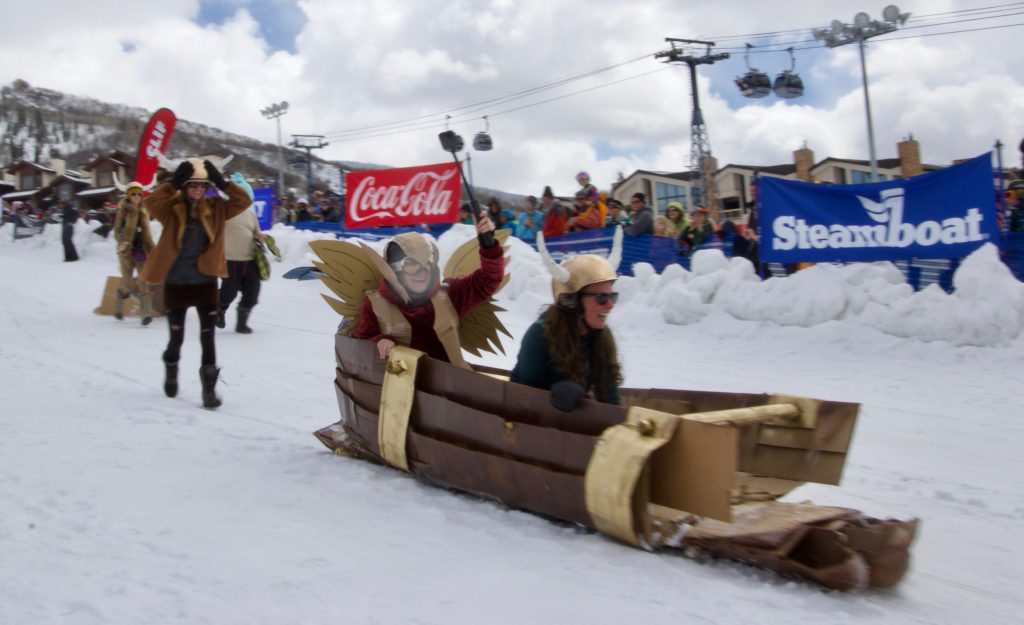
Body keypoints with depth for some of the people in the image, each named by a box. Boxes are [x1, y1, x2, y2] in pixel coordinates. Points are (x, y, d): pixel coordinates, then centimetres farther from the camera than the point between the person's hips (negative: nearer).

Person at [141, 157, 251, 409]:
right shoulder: (171, 210, -5)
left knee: (208, 337, -3)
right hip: (176, 283, -1)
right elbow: (150, 202, -23)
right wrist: (174, 182, -26)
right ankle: (171, 372, 41)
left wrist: (222, 182, -15)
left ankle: (209, 389, 4)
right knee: (176, 337, 12)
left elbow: (243, 201, -6)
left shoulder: (215, 209, 1)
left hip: (206, 282, 1)